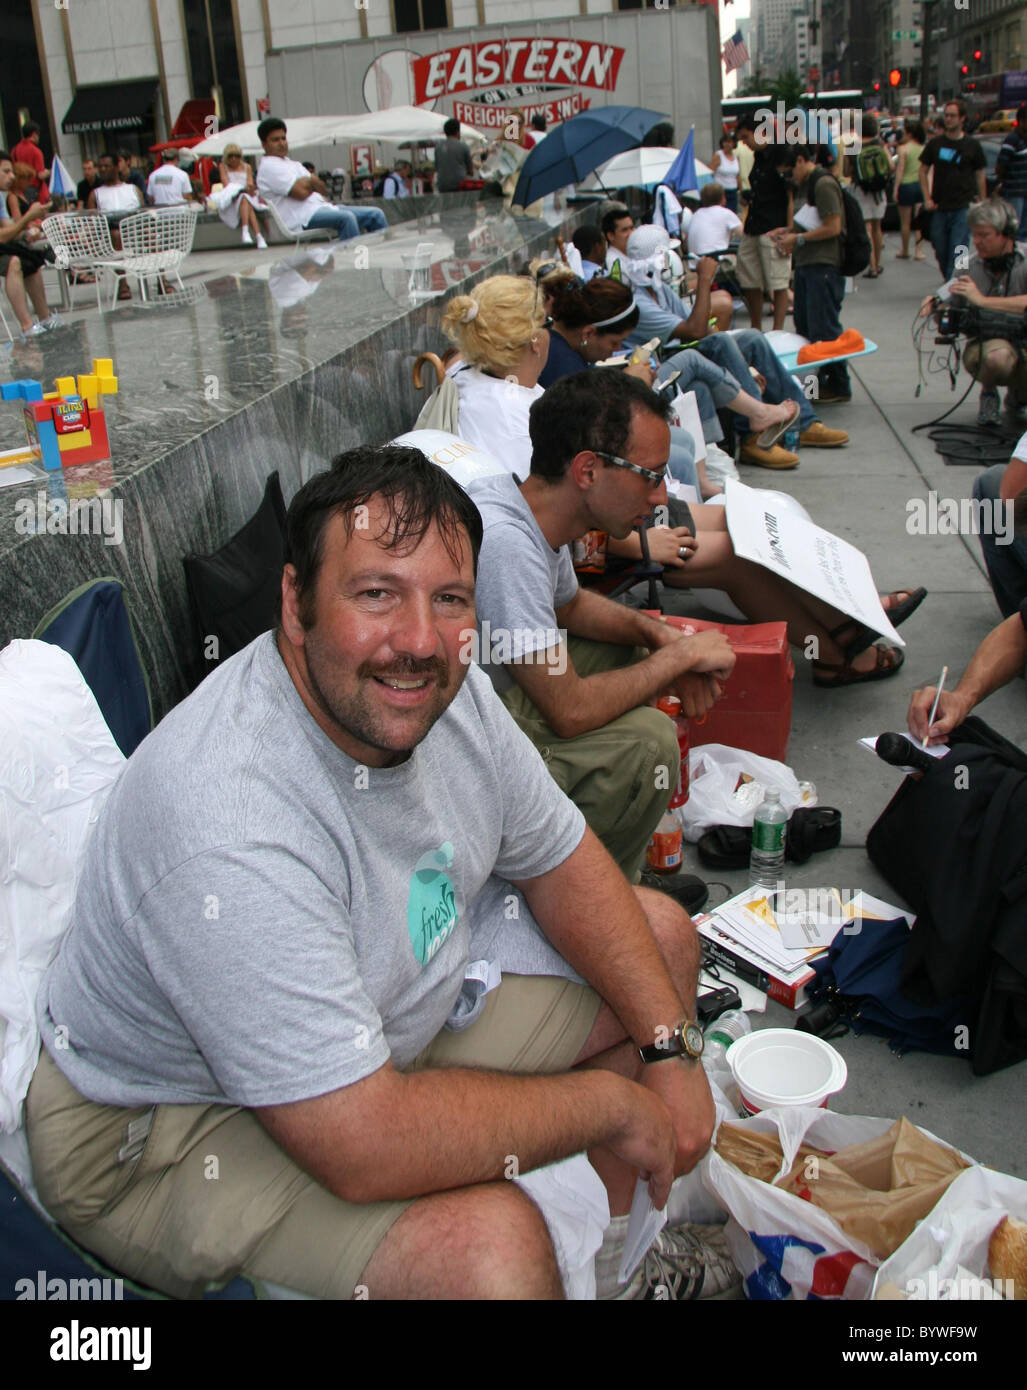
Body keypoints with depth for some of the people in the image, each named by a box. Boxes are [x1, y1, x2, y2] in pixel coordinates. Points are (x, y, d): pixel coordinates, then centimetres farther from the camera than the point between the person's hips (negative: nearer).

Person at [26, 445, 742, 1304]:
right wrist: (609, 1102, -22)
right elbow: (365, 1150, -36)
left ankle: (612, 1259, 21)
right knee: (492, 1242, -32)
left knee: (662, 935, 6)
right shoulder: (230, 829, -37)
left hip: (399, 996, 8)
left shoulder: (442, 690, -12)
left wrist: (672, 1049, -9)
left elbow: (564, 869, 2)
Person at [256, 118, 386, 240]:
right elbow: (302, 192, -17)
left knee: (376, 214, 0)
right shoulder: (268, 166, -5)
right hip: (302, 220, -9)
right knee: (346, 218, -36)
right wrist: (312, 180, 5)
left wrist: (308, 182, -3)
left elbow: (323, 189, 19)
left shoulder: (293, 164, 25)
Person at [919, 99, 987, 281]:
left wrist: (982, 203, 4)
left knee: (957, 253, -11)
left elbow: (980, 175, 7)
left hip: (963, 208, -3)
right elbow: (923, 170, 12)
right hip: (939, 208, 3)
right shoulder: (935, 143, 6)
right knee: (940, 251, 8)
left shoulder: (972, 145, 2)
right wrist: (927, 198, 1)